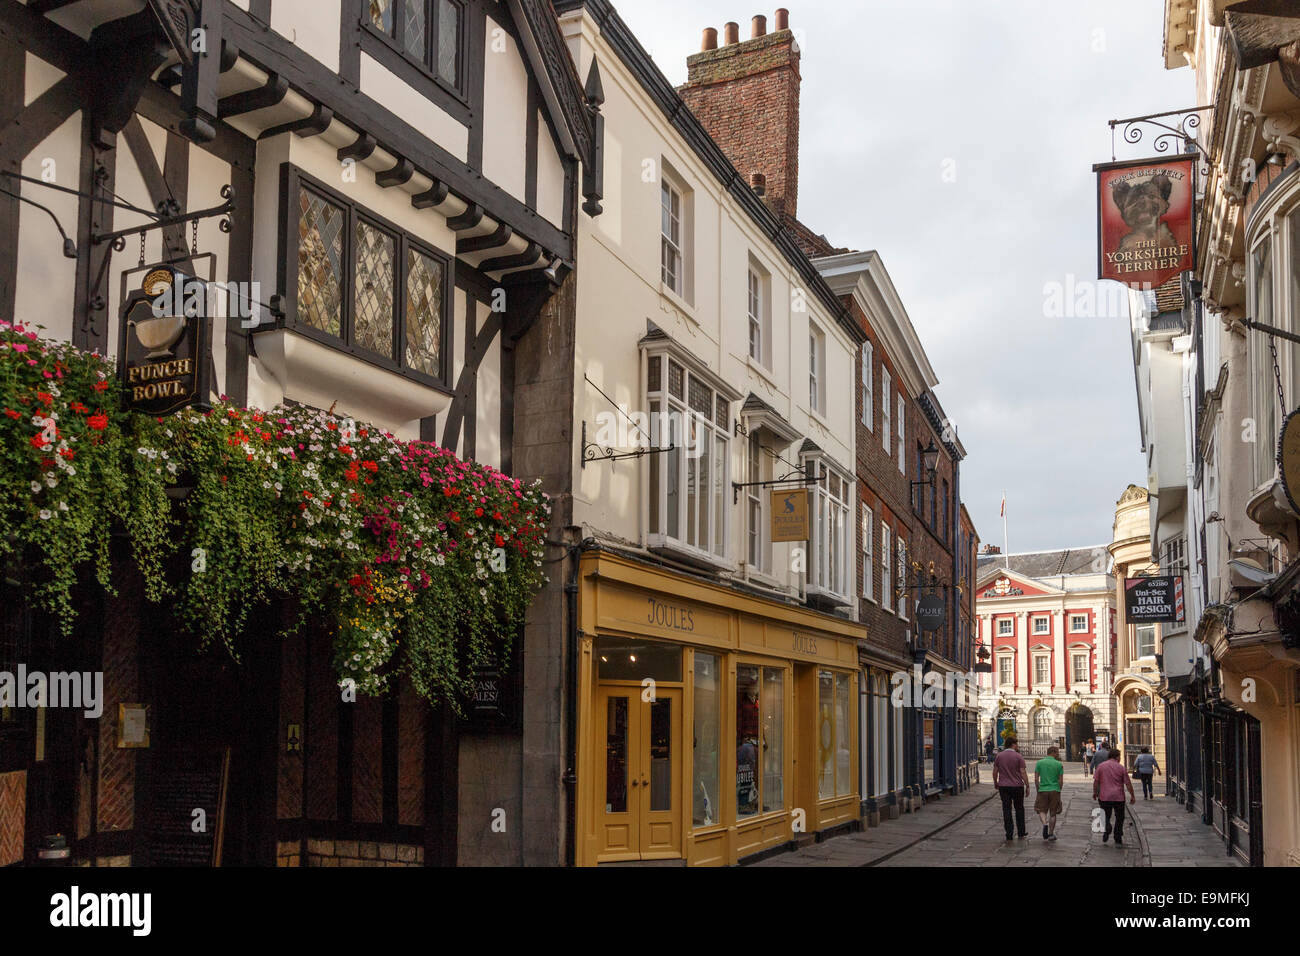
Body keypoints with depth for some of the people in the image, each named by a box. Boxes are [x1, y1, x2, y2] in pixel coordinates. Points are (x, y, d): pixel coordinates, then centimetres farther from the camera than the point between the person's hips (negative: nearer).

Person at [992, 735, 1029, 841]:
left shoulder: (999, 756, 2)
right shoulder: (1018, 757, -8)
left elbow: (995, 772, 4)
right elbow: (1023, 773, -11)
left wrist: (995, 783, 18)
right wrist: (1027, 786, -6)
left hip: (1003, 786, 2)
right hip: (1017, 786, -2)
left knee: (1006, 810, 3)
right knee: (1019, 809, 12)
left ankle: (1009, 834, 1)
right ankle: (1021, 833, 17)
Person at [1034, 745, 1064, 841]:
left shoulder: (1039, 763, 1)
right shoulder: (1059, 764, -2)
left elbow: (1036, 779, -1)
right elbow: (1060, 781, -1)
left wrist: (1038, 790, 9)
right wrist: (1058, 791, 14)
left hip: (1043, 790, 0)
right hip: (1055, 790, 0)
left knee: (1041, 810, 13)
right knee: (1053, 813, 11)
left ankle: (1045, 823, -15)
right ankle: (1051, 833, 13)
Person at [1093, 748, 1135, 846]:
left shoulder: (1100, 766, 1)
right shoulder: (1121, 767, -1)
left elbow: (1096, 781, -1)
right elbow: (1128, 783, -1)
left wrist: (1095, 792, 11)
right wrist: (1132, 796, 8)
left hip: (1104, 797, 1)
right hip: (1119, 797, -1)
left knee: (1105, 816, 17)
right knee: (1119, 818, 12)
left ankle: (1106, 831, -9)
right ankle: (1118, 840, 12)